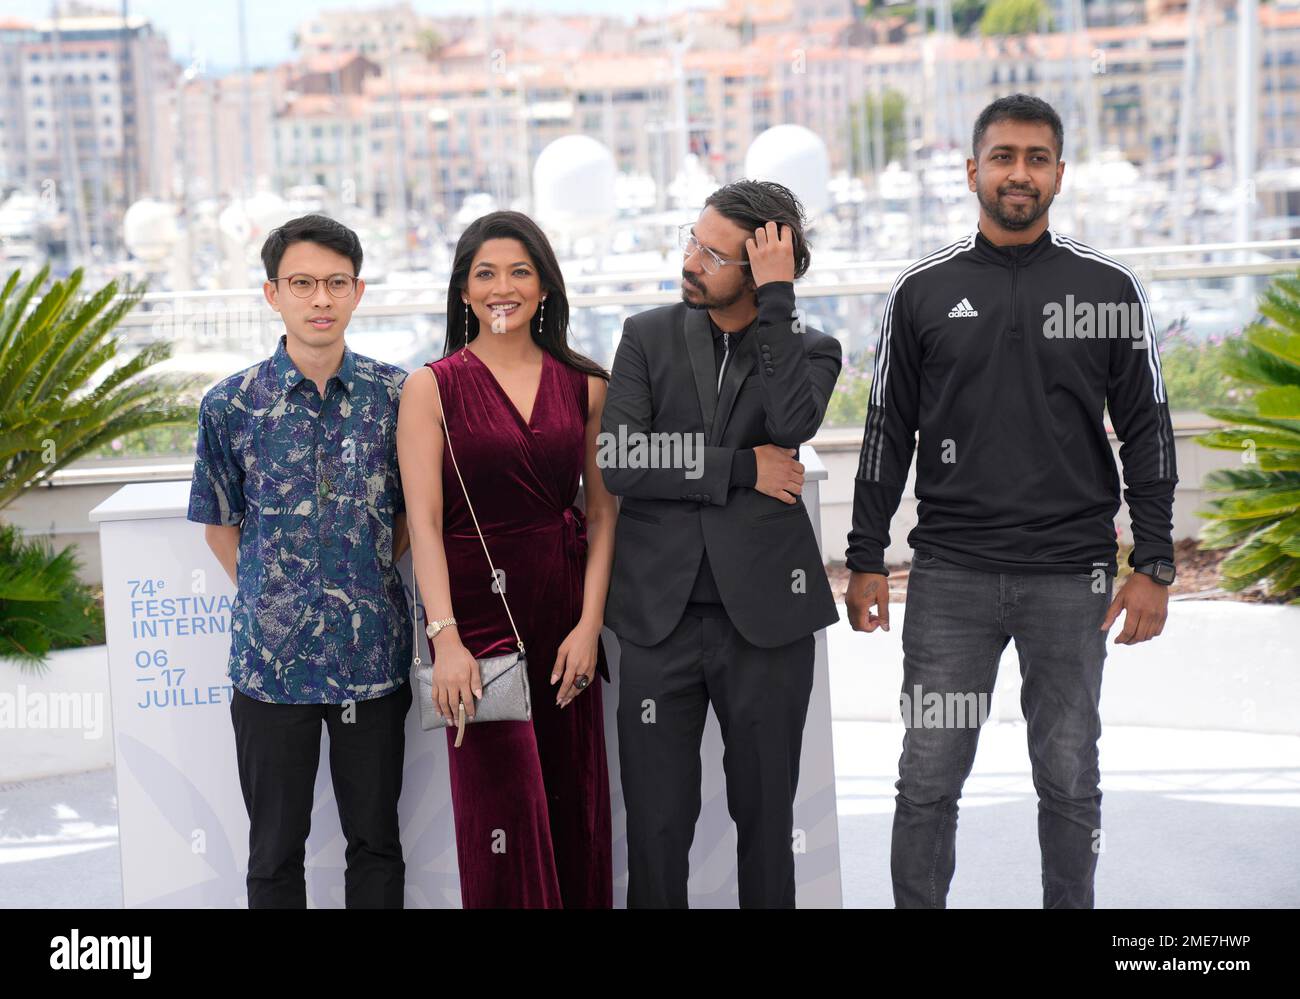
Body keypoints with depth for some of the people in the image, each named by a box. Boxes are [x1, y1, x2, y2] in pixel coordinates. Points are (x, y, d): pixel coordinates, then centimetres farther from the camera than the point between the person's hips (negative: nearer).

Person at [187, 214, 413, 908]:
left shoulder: (396, 395, -1)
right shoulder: (231, 406, -3)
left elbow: (411, 511, 9)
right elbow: (221, 525, 7)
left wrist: (371, 580, 2)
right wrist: (272, 599, 2)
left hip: (373, 651, 1)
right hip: (271, 658, 0)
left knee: (375, 841, 11)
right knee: (275, 850, 10)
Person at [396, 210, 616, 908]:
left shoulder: (583, 385, 7)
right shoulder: (432, 387, -1)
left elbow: (601, 514, 7)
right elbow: (424, 520, -7)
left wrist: (590, 624, -4)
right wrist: (445, 638, -16)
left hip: (564, 609, 3)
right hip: (478, 608, -3)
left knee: (575, 809, 6)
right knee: (504, 812, -5)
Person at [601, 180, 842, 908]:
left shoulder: (807, 349, 6)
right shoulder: (649, 337, 7)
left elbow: (792, 423, -18)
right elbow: (616, 464, -5)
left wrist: (776, 299, -14)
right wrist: (743, 470, -9)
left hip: (764, 616, -1)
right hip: (662, 619, 1)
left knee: (766, 818, 8)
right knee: (657, 825, 3)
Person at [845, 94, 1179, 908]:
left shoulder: (1109, 287, 2)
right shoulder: (924, 291, 4)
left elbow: (1147, 433, 3)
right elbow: (888, 433, 7)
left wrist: (1154, 567, -3)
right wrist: (866, 560, 4)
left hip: (1072, 579, 0)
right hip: (949, 574, 0)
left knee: (1070, 781, 8)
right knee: (928, 782, 3)